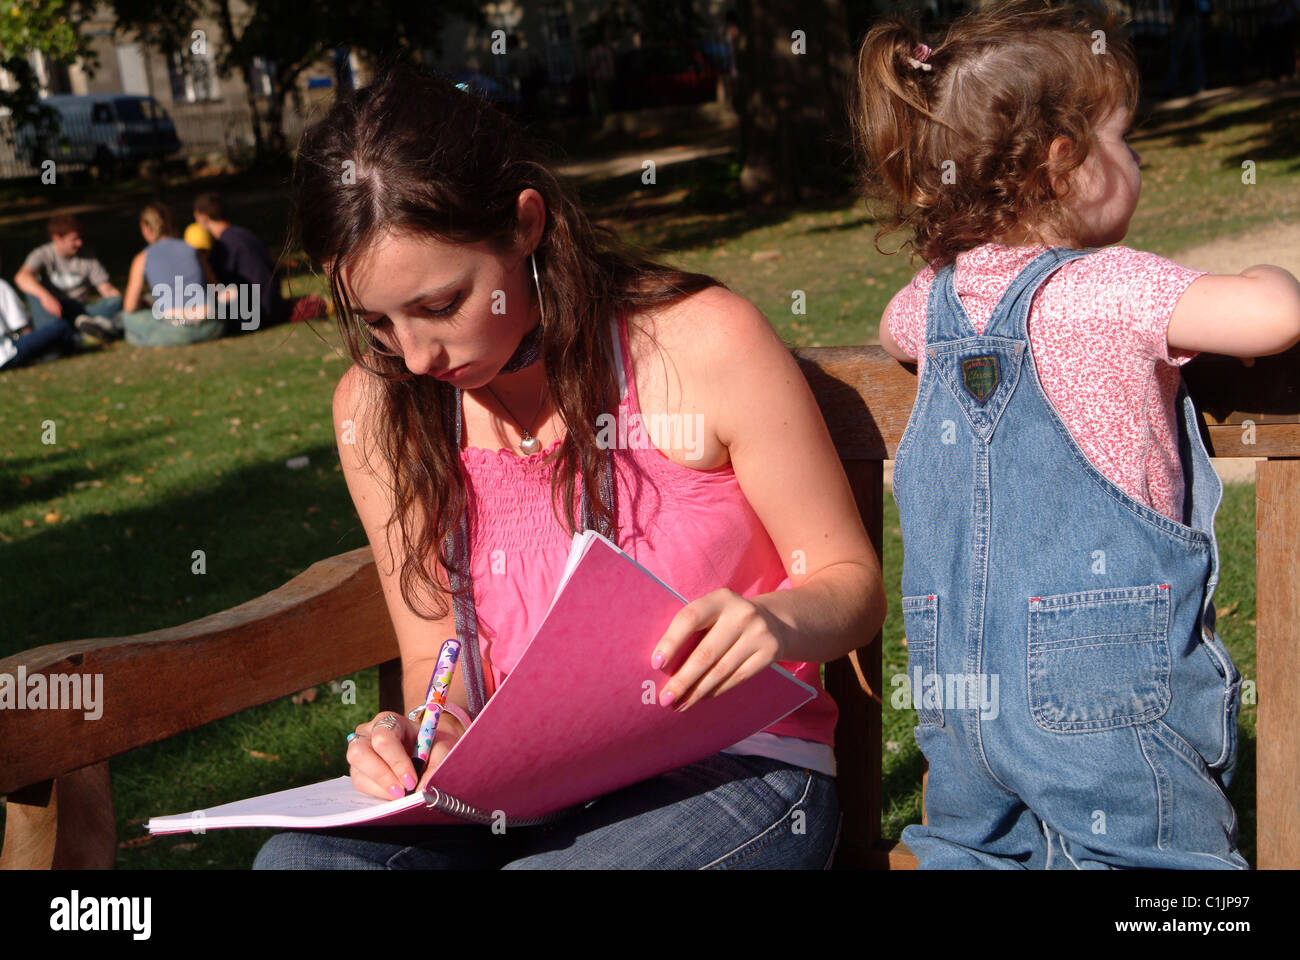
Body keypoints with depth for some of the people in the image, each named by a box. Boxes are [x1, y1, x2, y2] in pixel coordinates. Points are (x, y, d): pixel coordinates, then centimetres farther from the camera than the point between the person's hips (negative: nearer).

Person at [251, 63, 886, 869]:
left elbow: (852, 583, -4)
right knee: (297, 857, -26)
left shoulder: (706, 343, -11)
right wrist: (424, 735, -15)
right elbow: (437, 654, 9)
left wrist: (777, 620, -29)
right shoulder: (377, 407, 1)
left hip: (733, 774, -3)